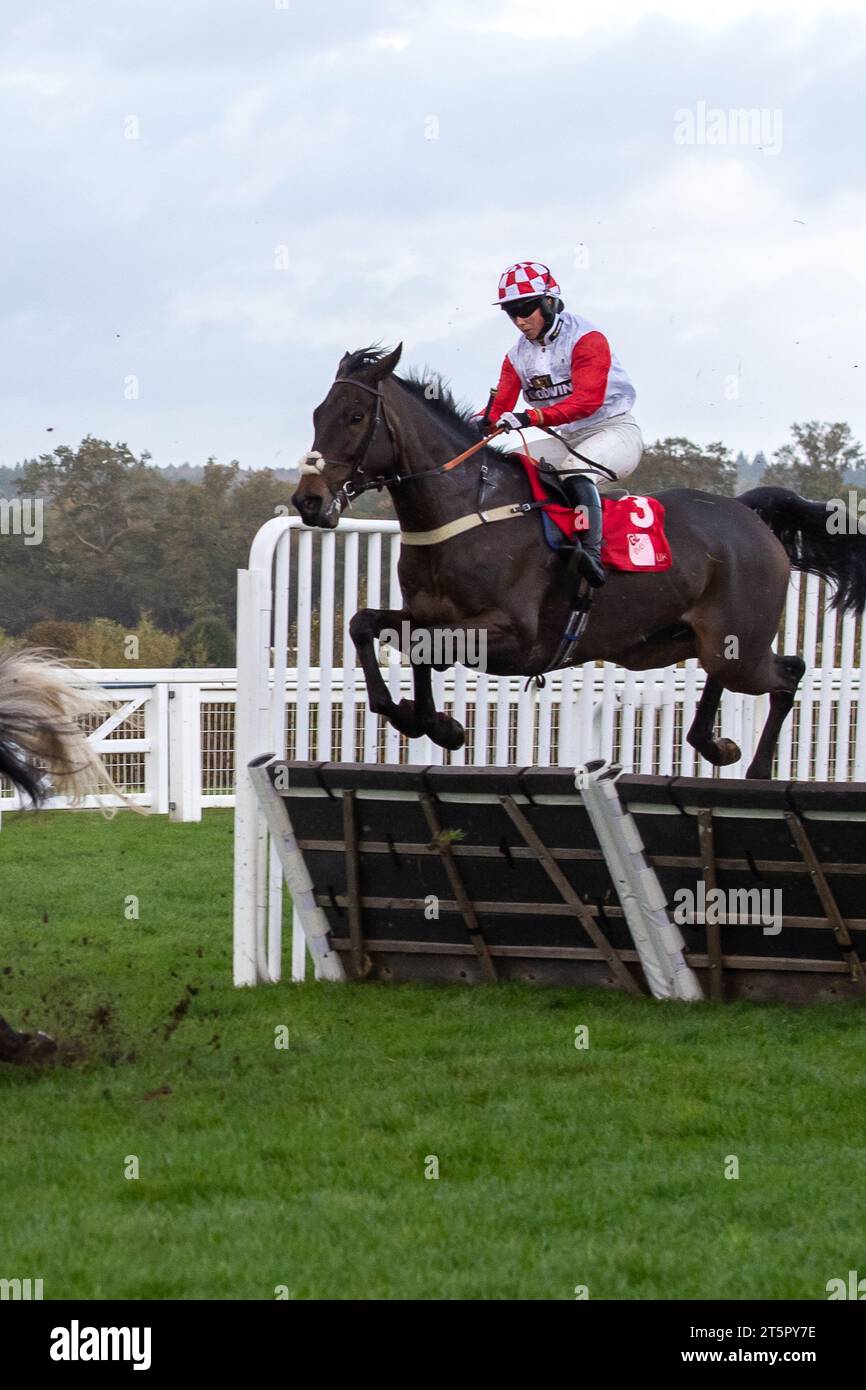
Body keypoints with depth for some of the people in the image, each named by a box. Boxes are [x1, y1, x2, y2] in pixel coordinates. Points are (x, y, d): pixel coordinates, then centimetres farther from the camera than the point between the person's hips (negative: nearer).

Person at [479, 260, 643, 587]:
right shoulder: (517, 356, 8)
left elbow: (587, 400, -27)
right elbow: (501, 405, 0)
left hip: (615, 430, -8)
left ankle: (592, 551, -48)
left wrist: (531, 418, -39)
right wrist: (483, 425, -25)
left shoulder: (586, 338, -15)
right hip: (567, 438, 8)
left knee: (575, 469, -36)